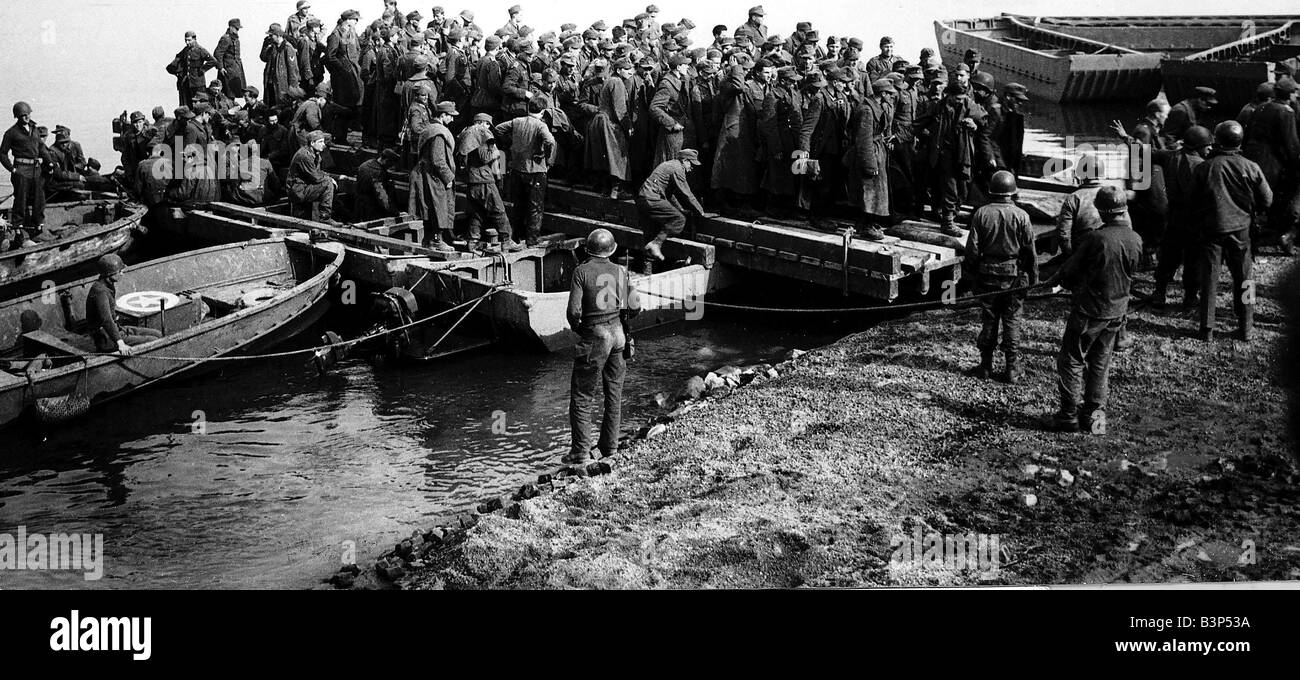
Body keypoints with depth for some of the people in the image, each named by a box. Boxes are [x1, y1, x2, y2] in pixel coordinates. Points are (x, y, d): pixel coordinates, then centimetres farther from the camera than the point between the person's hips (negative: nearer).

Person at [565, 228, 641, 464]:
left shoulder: (582, 271, -10)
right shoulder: (621, 272, 2)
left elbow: (574, 310, -15)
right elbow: (635, 307, 4)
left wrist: (576, 328, 5)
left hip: (593, 338, -4)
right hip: (617, 334, 5)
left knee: (581, 396, 2)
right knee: (614, 393, 16)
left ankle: (581, 451, 0)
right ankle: (609, 445, 23)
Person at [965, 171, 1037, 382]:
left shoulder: (981, 214, -6)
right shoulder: (1021, 216, -9)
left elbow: (972, 248, -4)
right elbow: (1030, 251, -5)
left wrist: (972, 271, 10)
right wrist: (1033, 278, 4)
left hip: (987, 275, 1)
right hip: (1014, 276, -1)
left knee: (988, 320, 11)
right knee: (1012, 321, 6)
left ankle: (986, 365, 17)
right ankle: (1013, 369, 10)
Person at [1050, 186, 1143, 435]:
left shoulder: (1096, 238, -21)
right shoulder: (1136, 240, -3)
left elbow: (1069, 271, -12)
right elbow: (1129, 273, 10)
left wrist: (1060, 277, 12)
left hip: (1090, 309, -6)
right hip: (1117, 311, 6)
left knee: (1071, 360, 7)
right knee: (1100, 363, 17)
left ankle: (1069, 414, 9)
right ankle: (1095, 415, 19)